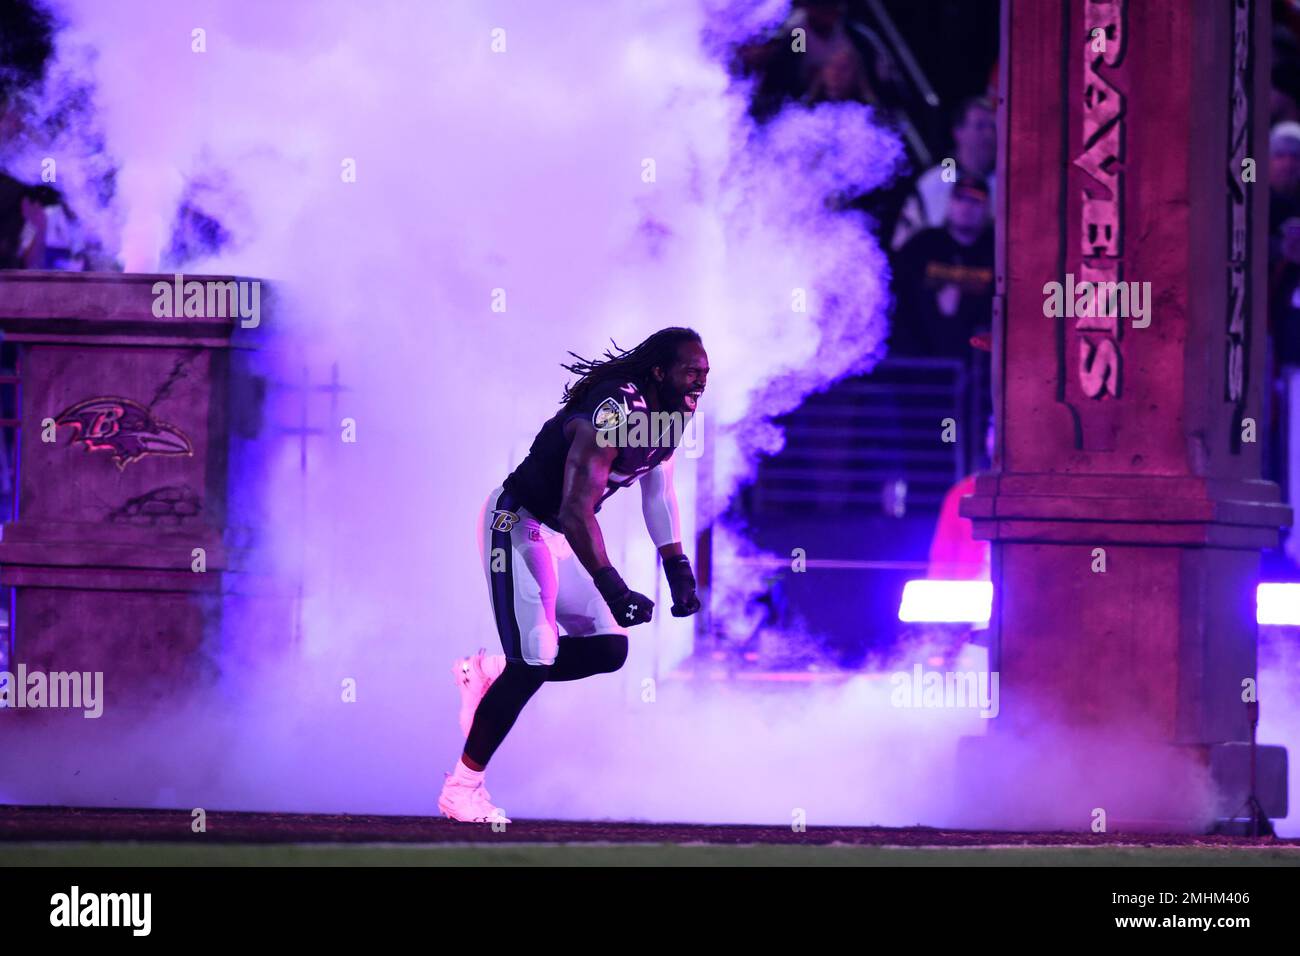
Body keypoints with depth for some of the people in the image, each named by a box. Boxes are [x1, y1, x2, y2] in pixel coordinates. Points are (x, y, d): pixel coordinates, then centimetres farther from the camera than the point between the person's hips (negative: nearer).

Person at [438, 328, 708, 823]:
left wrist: (678, 570, 12)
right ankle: (463, 786, -3)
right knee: (533, 662, -14)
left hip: (560, 537, 9)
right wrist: (614, 591, -36)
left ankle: (491, 672, 20)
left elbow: (659, 494, 16)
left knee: (609, 648, 2)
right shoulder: (612, 414, -30)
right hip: (518, 525, -9)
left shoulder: (666, 413, 0)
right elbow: (576, 512, -34)